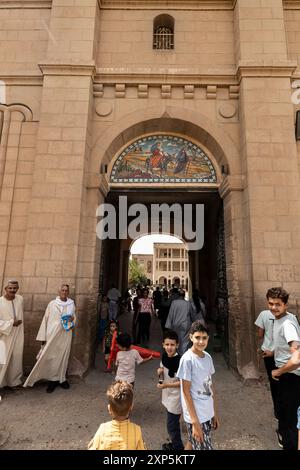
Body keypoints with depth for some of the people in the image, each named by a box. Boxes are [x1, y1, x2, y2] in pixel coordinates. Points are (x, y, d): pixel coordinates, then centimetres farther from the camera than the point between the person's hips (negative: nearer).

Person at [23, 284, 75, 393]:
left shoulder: (71, 304, 4)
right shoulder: (52, 304, -4)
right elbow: (45, 320, -2)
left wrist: (72, 319, -9)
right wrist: (43, 337, -4)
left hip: (65, 335, 2)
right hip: (52, 335, -2)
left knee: (63, 357, 9)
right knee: (50, 357, 2)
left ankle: (61, 378, 25)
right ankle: (53, 380, 18)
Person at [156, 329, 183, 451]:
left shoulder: (179, 361, -28)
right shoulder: (164, 356, -5)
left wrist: (166, 385, -26)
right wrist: (160, 371, -11)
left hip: (175, 397, -7)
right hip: (168, 395, 7)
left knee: (172, 425, 8)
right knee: (173, 422, 25)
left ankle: (177, 447, 32)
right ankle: (175, 444, 45)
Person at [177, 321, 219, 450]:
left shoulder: (208, 357, 0)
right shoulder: (187, 359, -20)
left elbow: (210, 386, 8)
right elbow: (186, 391, -17)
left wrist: (214, 413, 12)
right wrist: (195, 422, -15)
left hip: (208, 414, 6)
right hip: (196, 416, -6)